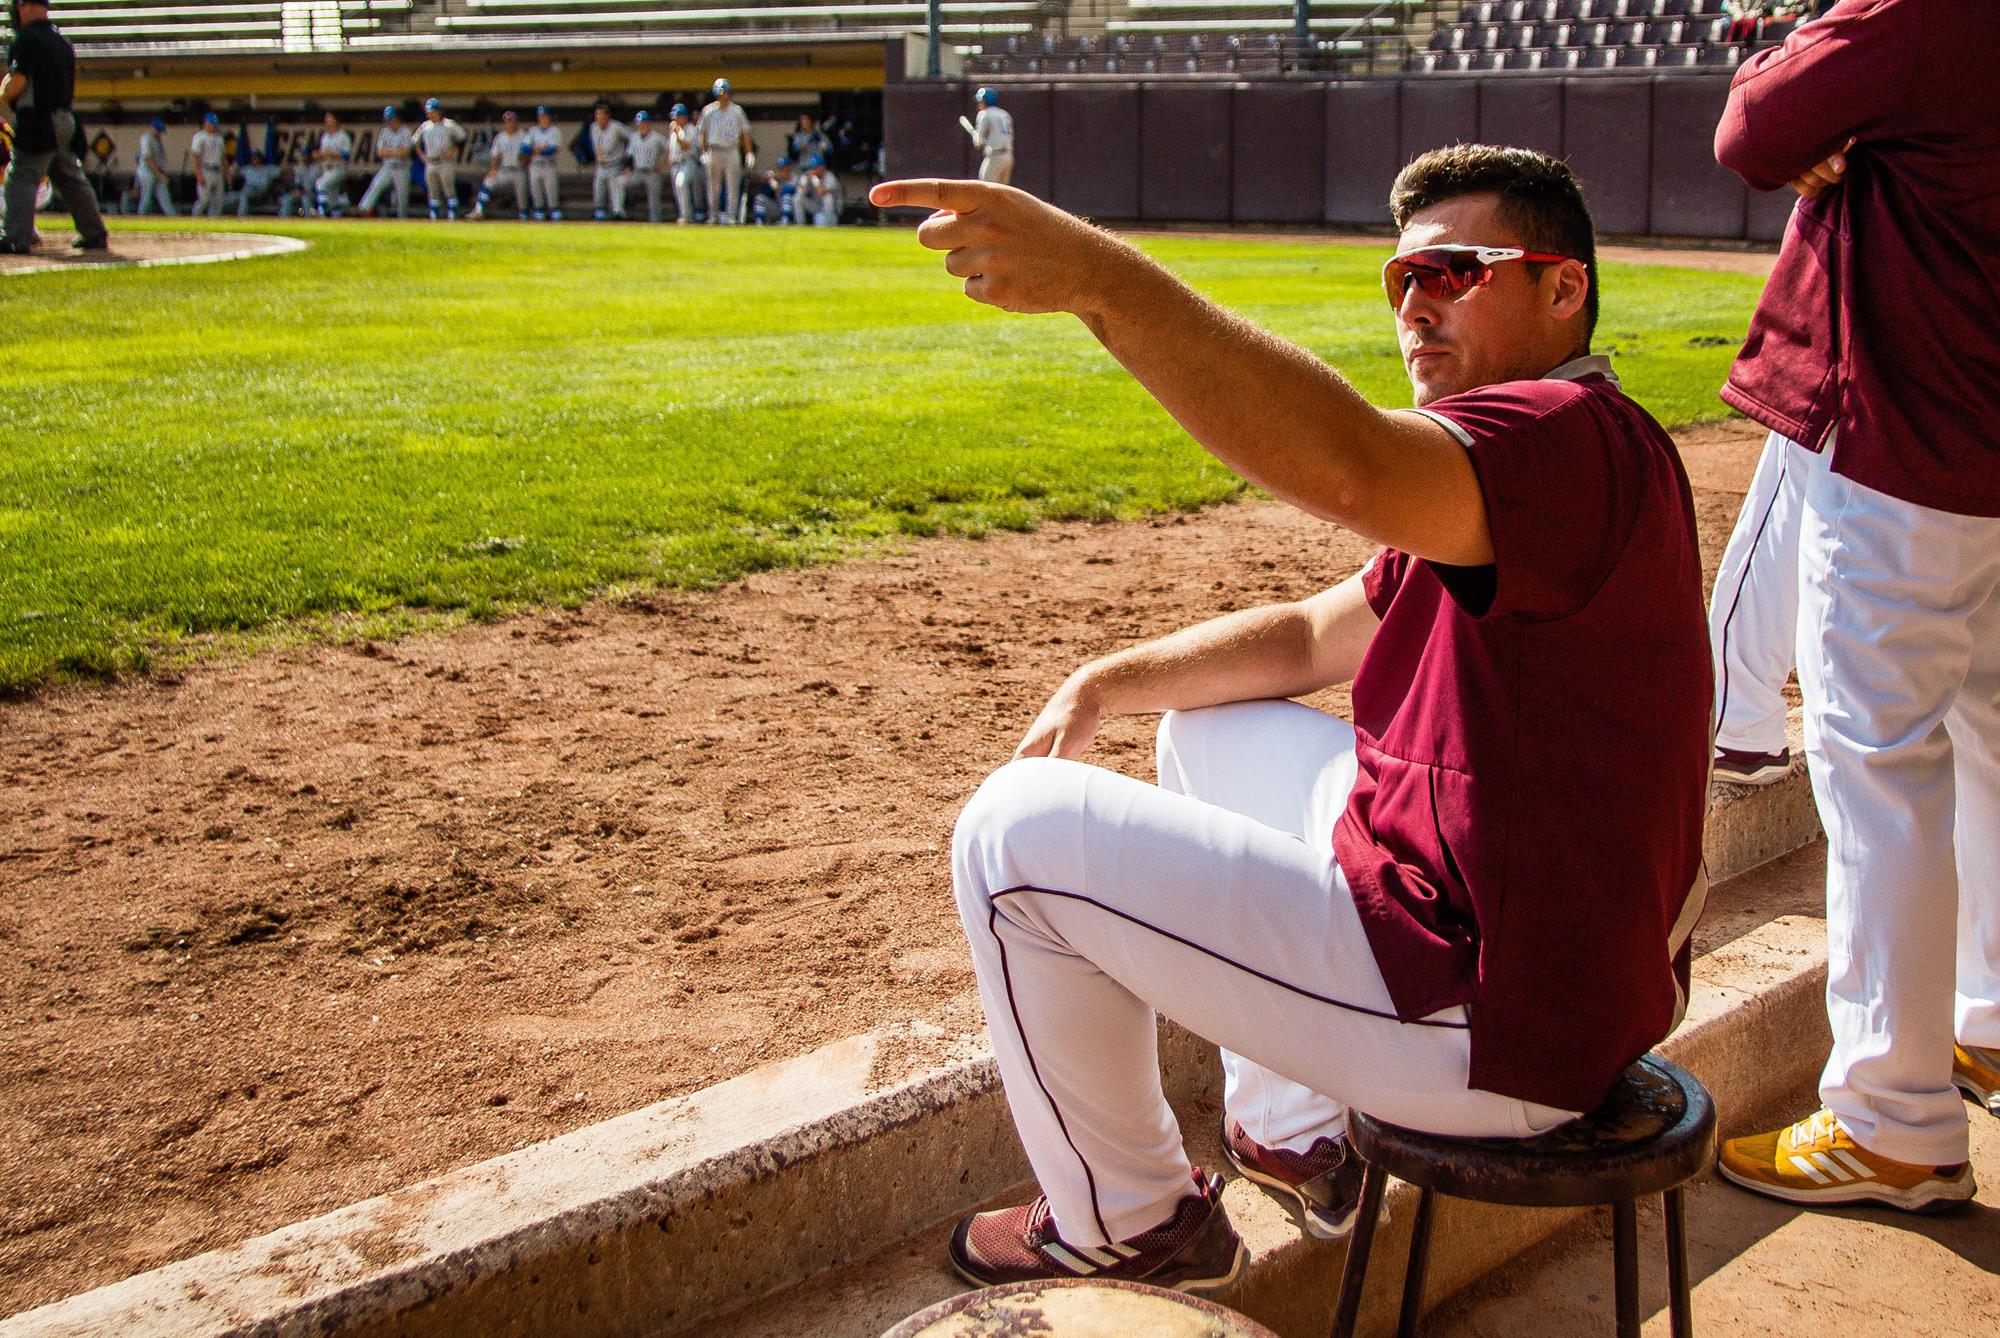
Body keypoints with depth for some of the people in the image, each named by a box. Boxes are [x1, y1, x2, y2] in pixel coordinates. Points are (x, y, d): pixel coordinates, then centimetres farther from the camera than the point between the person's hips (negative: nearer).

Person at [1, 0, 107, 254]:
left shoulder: (27, 38, -10)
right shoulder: (63, 42, 16)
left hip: (36, 125, -8)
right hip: (65, 122, 8)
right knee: (71, 180, 15)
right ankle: (94, 234, 18)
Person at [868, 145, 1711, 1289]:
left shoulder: (1576, 437, -20)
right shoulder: (1520, 471, 15)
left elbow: (1349, 467, -43)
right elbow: (1316, 635, 20)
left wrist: (1102, 279, -47)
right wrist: (1112, 682, 7)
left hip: (1498, 1030, -11)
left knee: (1020, 829, -9)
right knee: (1209, 727, 27)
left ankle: (1129, 1226, 11)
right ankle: (1289, 1133, 29)